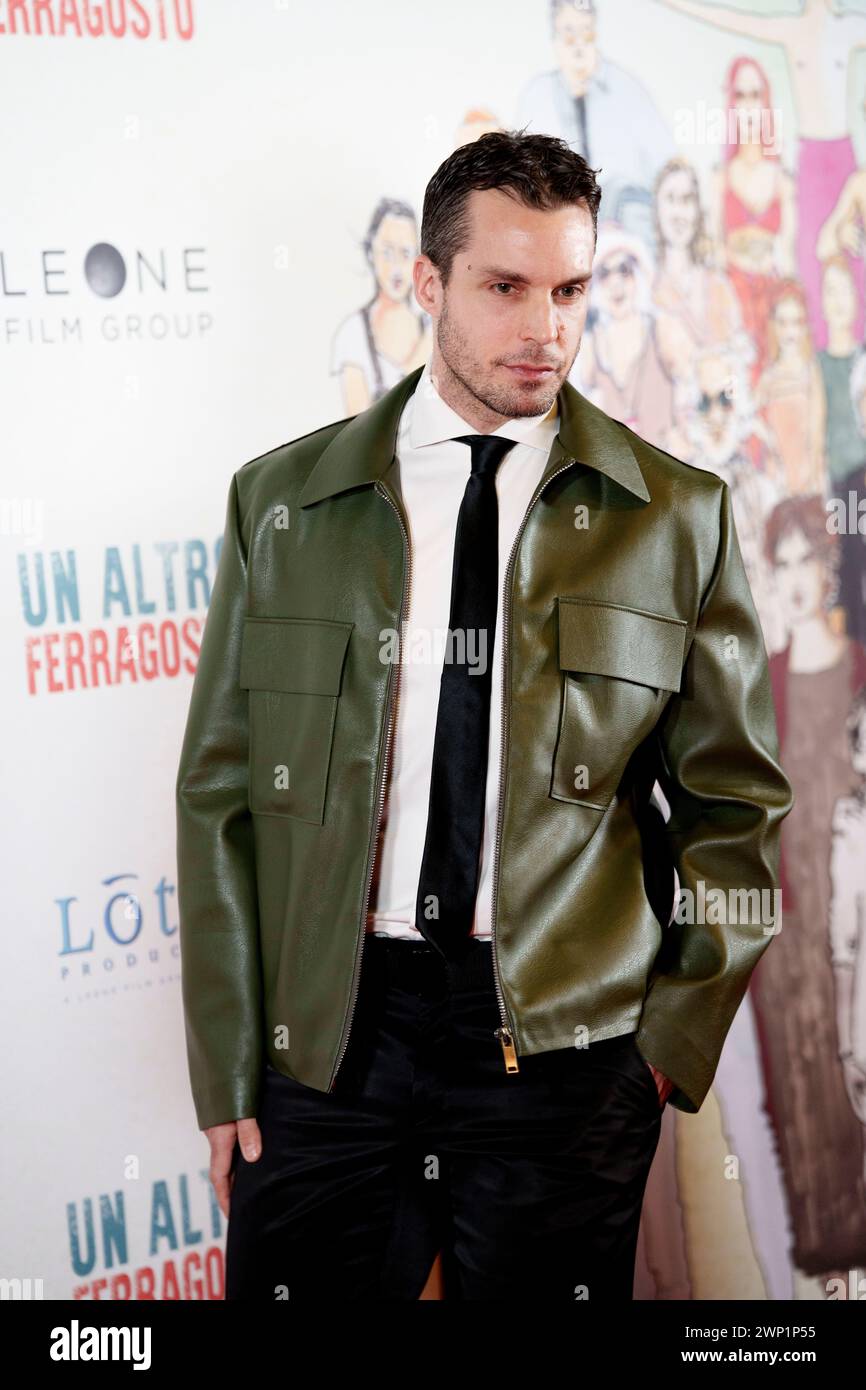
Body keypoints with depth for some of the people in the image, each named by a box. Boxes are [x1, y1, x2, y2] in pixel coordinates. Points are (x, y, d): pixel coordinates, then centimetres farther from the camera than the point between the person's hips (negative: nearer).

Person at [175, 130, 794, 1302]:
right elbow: (220, 796, 5)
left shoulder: (677, 515, 3)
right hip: (327, 1034, 1)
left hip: (570, 1055, 0)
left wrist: (676, 1037, 0)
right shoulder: (282, 501, 4)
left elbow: (734, 802, 7)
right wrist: (228, 1071, 1)